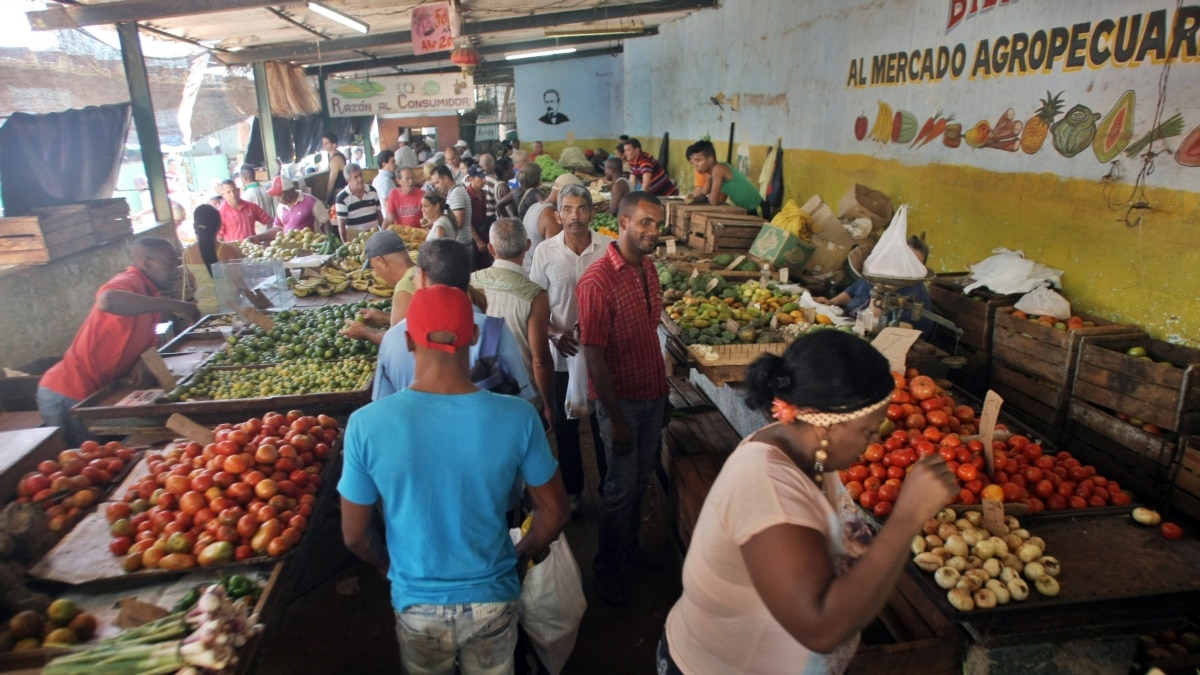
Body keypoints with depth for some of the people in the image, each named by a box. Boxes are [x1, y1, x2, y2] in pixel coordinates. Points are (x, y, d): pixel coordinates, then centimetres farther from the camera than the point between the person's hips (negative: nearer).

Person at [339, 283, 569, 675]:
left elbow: (354, 536, -10)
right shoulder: (517, 418, -22)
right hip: (492, 599, 0)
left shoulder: (367, 425, -23)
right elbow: (554, 514, -9)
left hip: (416, 603, 0)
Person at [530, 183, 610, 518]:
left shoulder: (608, 248, -10)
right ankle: (572, 490, 34)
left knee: (604, 424, 13)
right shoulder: (545, 251, -6)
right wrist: (556, 335, -13)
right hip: (562, 353, 1)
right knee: (566, 426, 15)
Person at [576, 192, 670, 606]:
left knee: (642, 478, 21)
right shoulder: (598, 282, -24)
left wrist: (662, 378, 12)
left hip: (653, 393, 7)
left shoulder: (648, 266, 2)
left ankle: (629, 543, 43)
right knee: (622, 486, 7)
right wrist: (616, 419, -19)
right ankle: (606, 567, 28)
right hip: (622, 399, -7)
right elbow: (594, 357, -22)